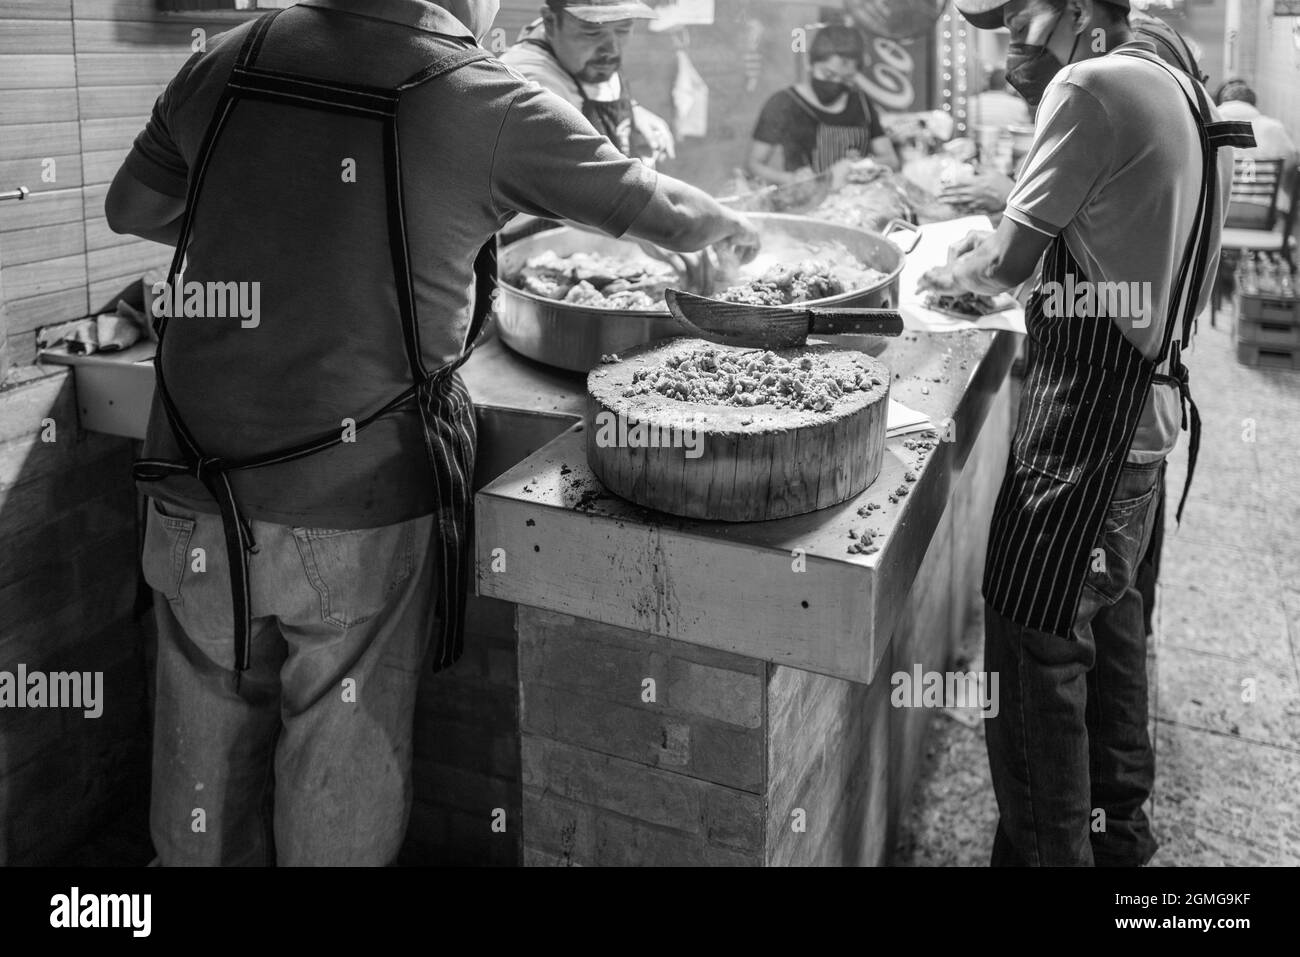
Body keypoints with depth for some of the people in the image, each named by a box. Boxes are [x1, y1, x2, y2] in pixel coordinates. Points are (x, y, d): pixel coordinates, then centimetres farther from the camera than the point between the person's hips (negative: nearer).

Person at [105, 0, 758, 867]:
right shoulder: (484, 104, -8)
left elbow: (131, 207, 19)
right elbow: (658, 209, 5)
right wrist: (732, 229, 25)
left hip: (196, 500, 4)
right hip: (356, 513, -4)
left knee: (208, 757, 21)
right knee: (343, 783, 15)